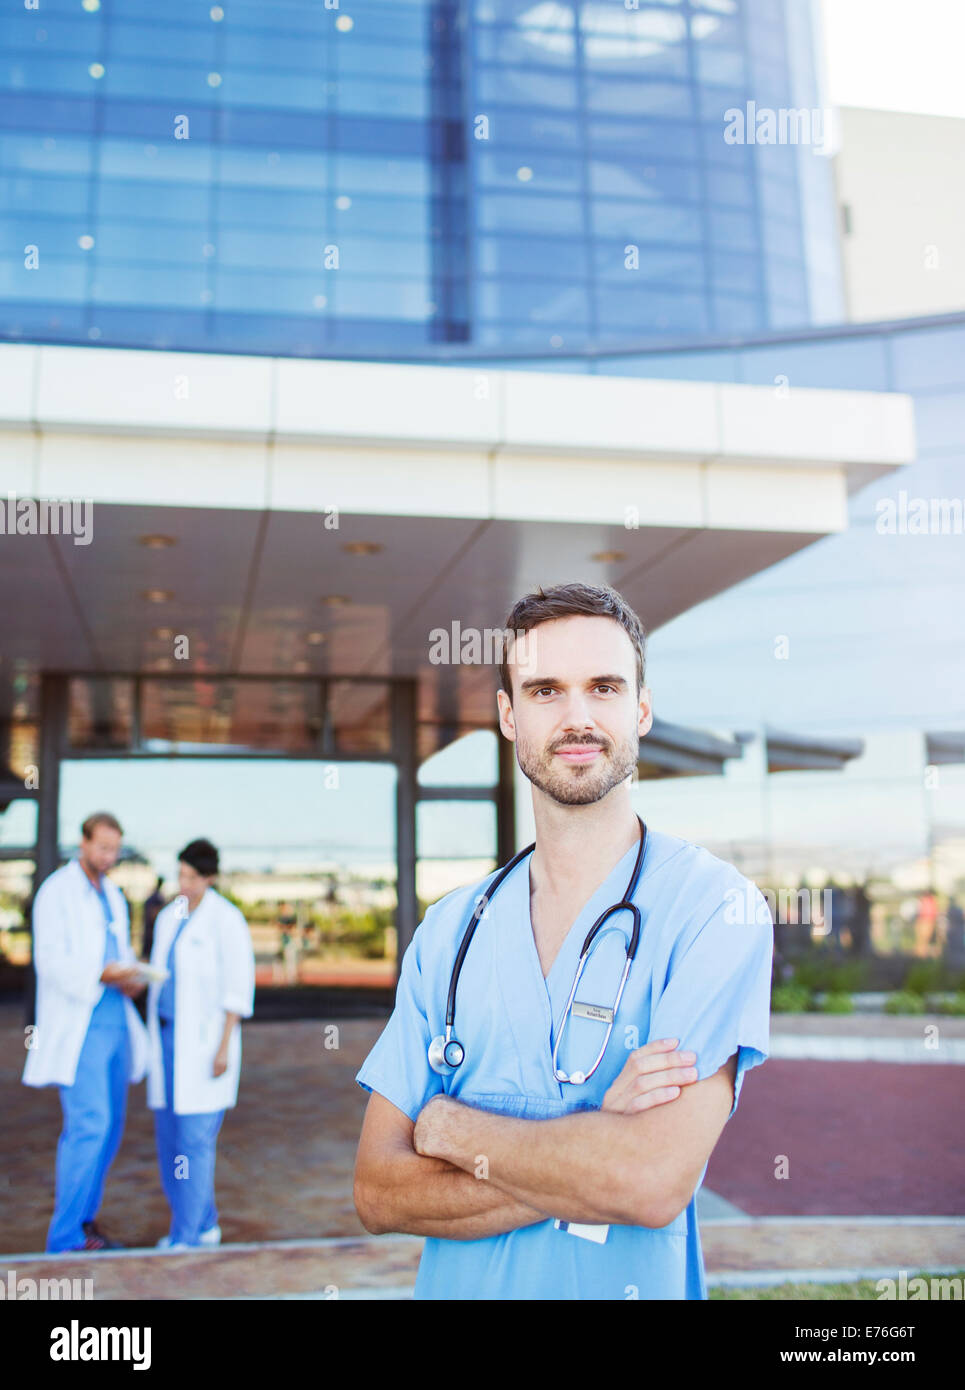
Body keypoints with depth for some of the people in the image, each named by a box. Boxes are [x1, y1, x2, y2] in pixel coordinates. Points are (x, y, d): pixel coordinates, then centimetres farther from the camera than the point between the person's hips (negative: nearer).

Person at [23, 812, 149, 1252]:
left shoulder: (112, 895, 16)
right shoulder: (56, 892, -8)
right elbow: (51, 962, -16)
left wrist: (132, 980, -2)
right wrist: (103, 975, -28)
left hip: (115, 1019, 8)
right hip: (76, 1024, -8)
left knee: (108, 1127, 10)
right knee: (88, 1125, -14)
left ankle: (84, 1222, 22)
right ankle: (65, 1240, -7)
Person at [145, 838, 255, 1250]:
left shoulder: (226, 919, -12)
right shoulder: (167, 917, 10)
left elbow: (239, 986, -13)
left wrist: (224, 1047, -17)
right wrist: (156, 1042, 13)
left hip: (205, 1041, -8)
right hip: (167, 1033, 8)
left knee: (195, 1138, -6)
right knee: (169, 1135, 10)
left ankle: (184, 1237, 4)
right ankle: (205, 1225, 22)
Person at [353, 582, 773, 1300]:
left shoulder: (714, 904, -16)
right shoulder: (448, 931, -3)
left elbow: (656, 1182, -26)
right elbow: (378, 1192, -8)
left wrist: (451, 1126, -13)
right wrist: (594, 1150, -21)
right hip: (458, 1285, 3)